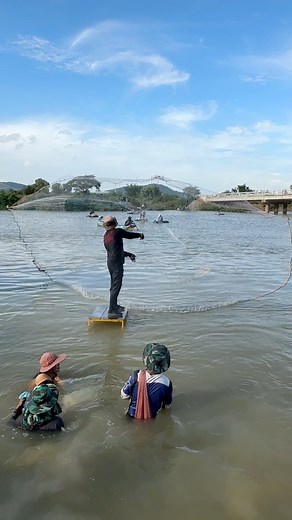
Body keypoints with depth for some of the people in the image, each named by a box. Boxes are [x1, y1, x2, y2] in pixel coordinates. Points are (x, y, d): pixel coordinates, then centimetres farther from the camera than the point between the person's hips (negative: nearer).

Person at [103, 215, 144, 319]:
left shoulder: (105, 236, 13)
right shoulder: (117, 231, -10)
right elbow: (130, 235, 3)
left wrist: (129, 254, 24)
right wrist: (140, 235, 23)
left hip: (110, 262, 9)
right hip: (117, 263, -9)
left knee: (114, 285, 20)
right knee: (116, 286, -9)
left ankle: (114, 306, 34)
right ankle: (111, 311, -11)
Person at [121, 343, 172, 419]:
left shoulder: (136, 376, -25)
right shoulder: (167, 383, -23)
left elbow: (123, 395, -9)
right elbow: (167, 405, -5)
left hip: (132, 416, -1)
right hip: (152, 419, 1)